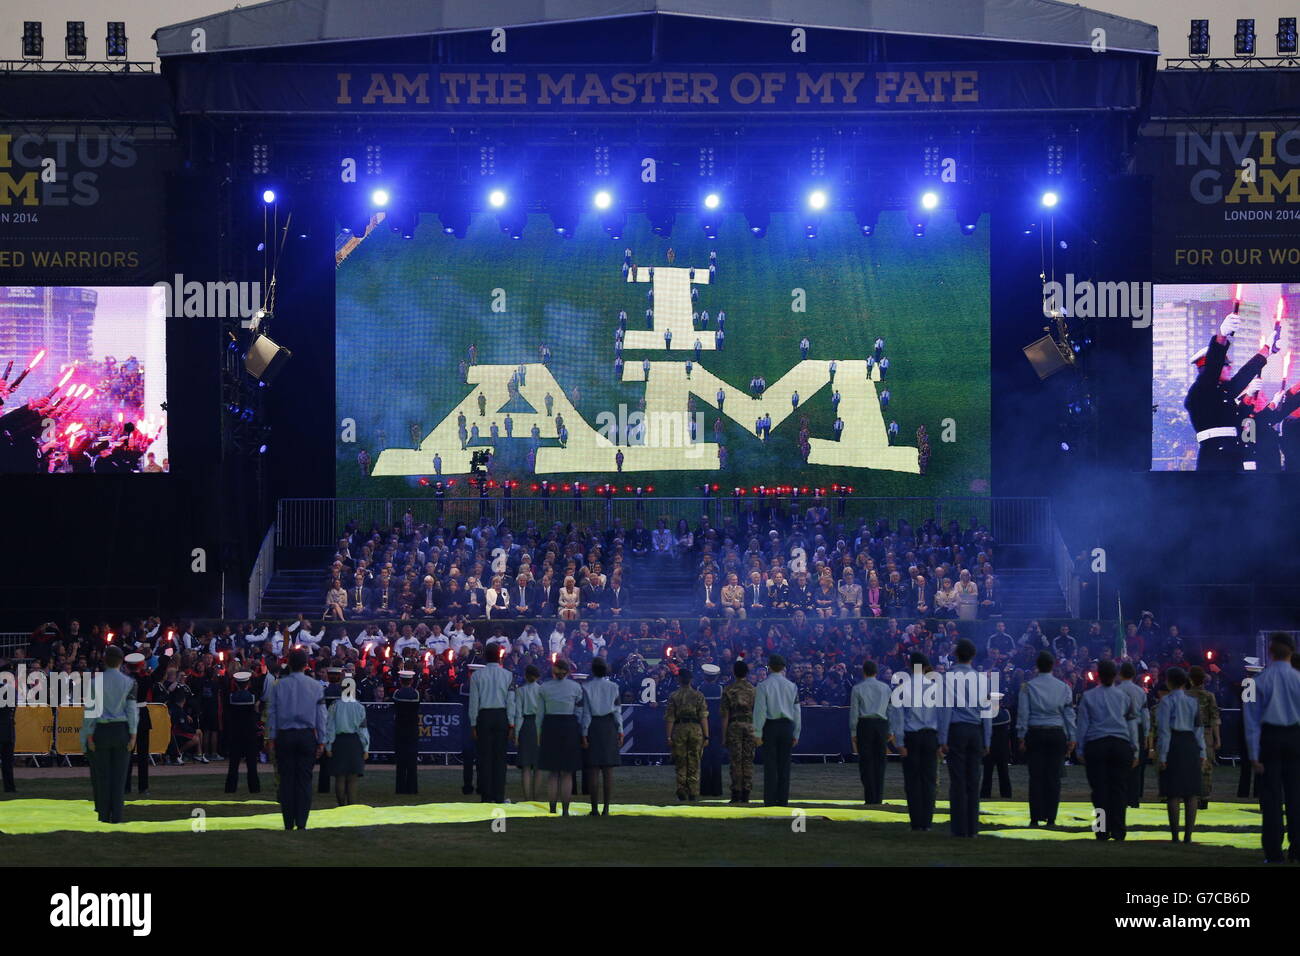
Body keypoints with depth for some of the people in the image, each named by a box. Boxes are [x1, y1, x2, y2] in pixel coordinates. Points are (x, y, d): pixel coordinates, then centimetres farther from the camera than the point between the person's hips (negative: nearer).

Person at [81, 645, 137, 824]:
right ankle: (117, 815, 0)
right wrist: (133, 735, -1)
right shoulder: (129, 682, -2)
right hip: (122, 730, 1)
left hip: (101, 730, -1)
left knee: (102, 774, 7)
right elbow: (132, 709, -4)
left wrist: (89, 735, -1)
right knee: (119, 774, 4)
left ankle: (104, 814, 7)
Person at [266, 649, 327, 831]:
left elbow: (272, 713, 2)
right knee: (304, 780, 3)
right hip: (307, 736, 0)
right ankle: (301, 823, -2)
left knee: (286, 779, 4)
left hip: (284, 736, 0)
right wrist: (321, 741, 8)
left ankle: (288, 823, 3)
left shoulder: (278, 685, -1)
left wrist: (272, 738, 8)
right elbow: (321, 715, 3)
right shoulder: (316, 686, 1)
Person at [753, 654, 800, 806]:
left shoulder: (763, 686, -3)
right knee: (784, 764, 5)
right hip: (787, 726, 3)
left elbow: (760, 711, -7)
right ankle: (783, 799, 3)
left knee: (770, 764, -2)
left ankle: (770, 800, -4)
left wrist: (758, 733, -5)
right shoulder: (792, 686, 7)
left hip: (770, 726, -3)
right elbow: (797, 712, 9)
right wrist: (796, 734, 14)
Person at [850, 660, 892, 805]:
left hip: (865, 724, -3)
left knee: (866, 762, -2)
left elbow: (854, 712, 0)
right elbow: (891, 710, 10)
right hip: (882, 724, 3)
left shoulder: (858, 688, 3)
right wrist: (891, 731, 15)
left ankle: (870, 798, -7)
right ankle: (879, 798, 4)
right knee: (879, 762, 6)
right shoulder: (885, 688, 11)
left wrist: (853, 733, 4)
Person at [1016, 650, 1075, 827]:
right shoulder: (1063, 687, 3)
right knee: (1053, 776, 3)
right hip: (1056, 734, 1)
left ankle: (1036, 817, -2)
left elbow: (1023, 713, -2)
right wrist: (1071, 738, 9)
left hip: (1035, 733, -1)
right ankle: (1051, 818, 1)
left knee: (1036, 776, 1)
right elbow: (1069, 714, 5)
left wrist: (1021, 737, 2)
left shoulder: (1028, 687, -2)